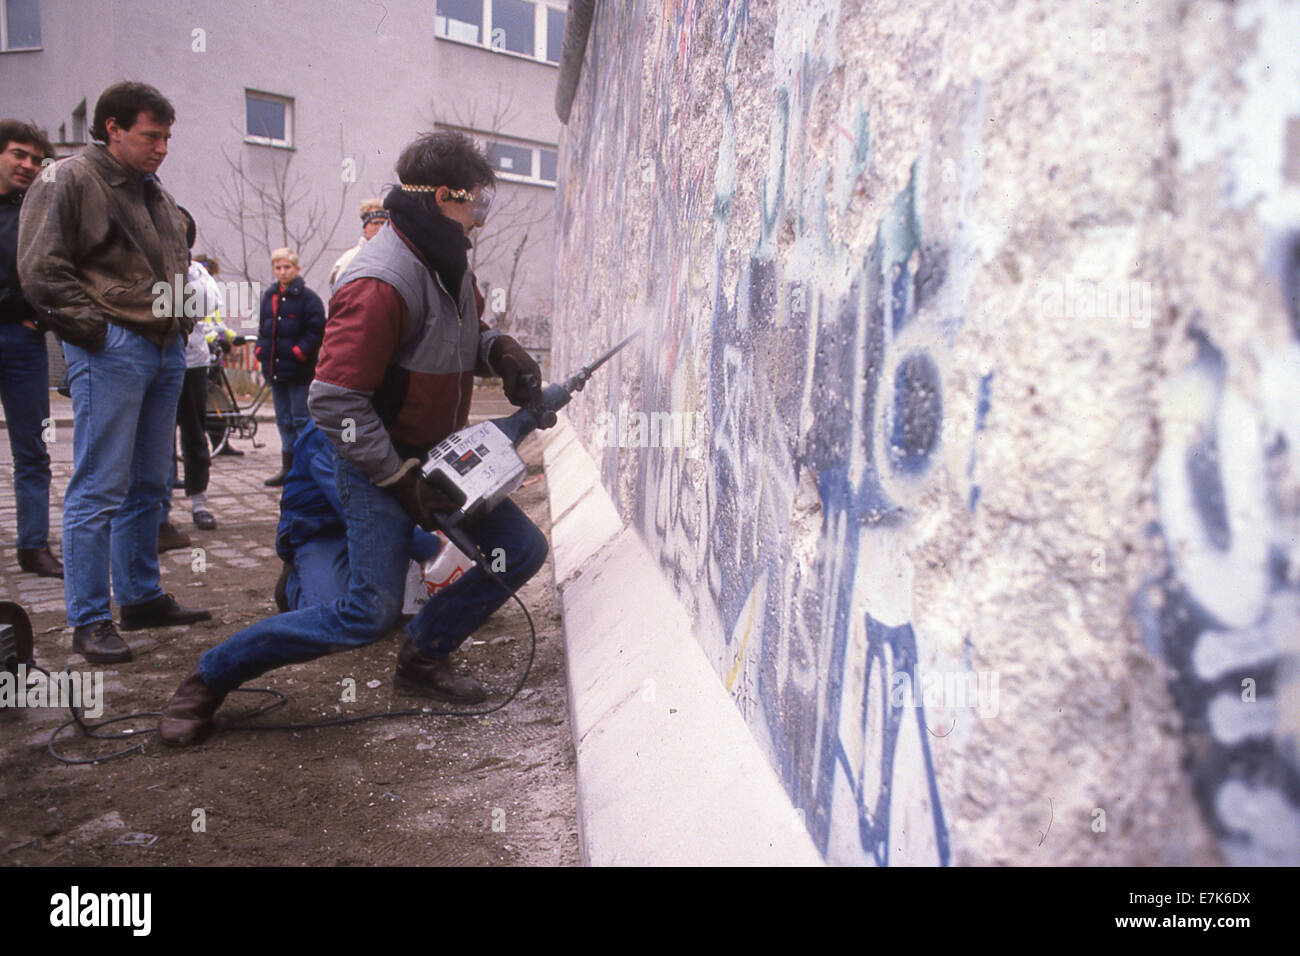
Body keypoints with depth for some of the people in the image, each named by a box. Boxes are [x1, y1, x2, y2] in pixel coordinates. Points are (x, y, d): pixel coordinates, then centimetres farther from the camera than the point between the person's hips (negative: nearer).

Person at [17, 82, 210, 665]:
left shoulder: (155, 193, 20)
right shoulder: (69, 182, -4)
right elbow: (41, 271, -10)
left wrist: (180, 325, 16)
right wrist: (94, 329, -13)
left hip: (165, 352, 8)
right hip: (111, 353, -8)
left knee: (148, 486, 12)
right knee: (99, 490, -6)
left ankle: (142, 598, 23)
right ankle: (89, 621, 0)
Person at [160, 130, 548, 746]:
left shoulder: (448, 261, 5)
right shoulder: (382, 282, -25)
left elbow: (463, 333, 22)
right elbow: (334, 402, -27)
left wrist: (497, 350, -2)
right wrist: (401, 478, -23)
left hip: (440, 456, 9)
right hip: (379, 465, -9)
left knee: (521, 550, 5)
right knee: (369, 614, -12)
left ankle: (423, 659, 17)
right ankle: (210, 678, 7)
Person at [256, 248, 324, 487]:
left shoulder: (307, 296, -6)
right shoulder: (269, 296, 14)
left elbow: (316, 329, -10)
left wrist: (299, 351, -16)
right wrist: (260, 349, 10)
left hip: (299, 370, -7)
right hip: (275, 368, 7)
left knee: (301, 420, -4)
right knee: (284, 420, 12)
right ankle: (288, 468, 19)